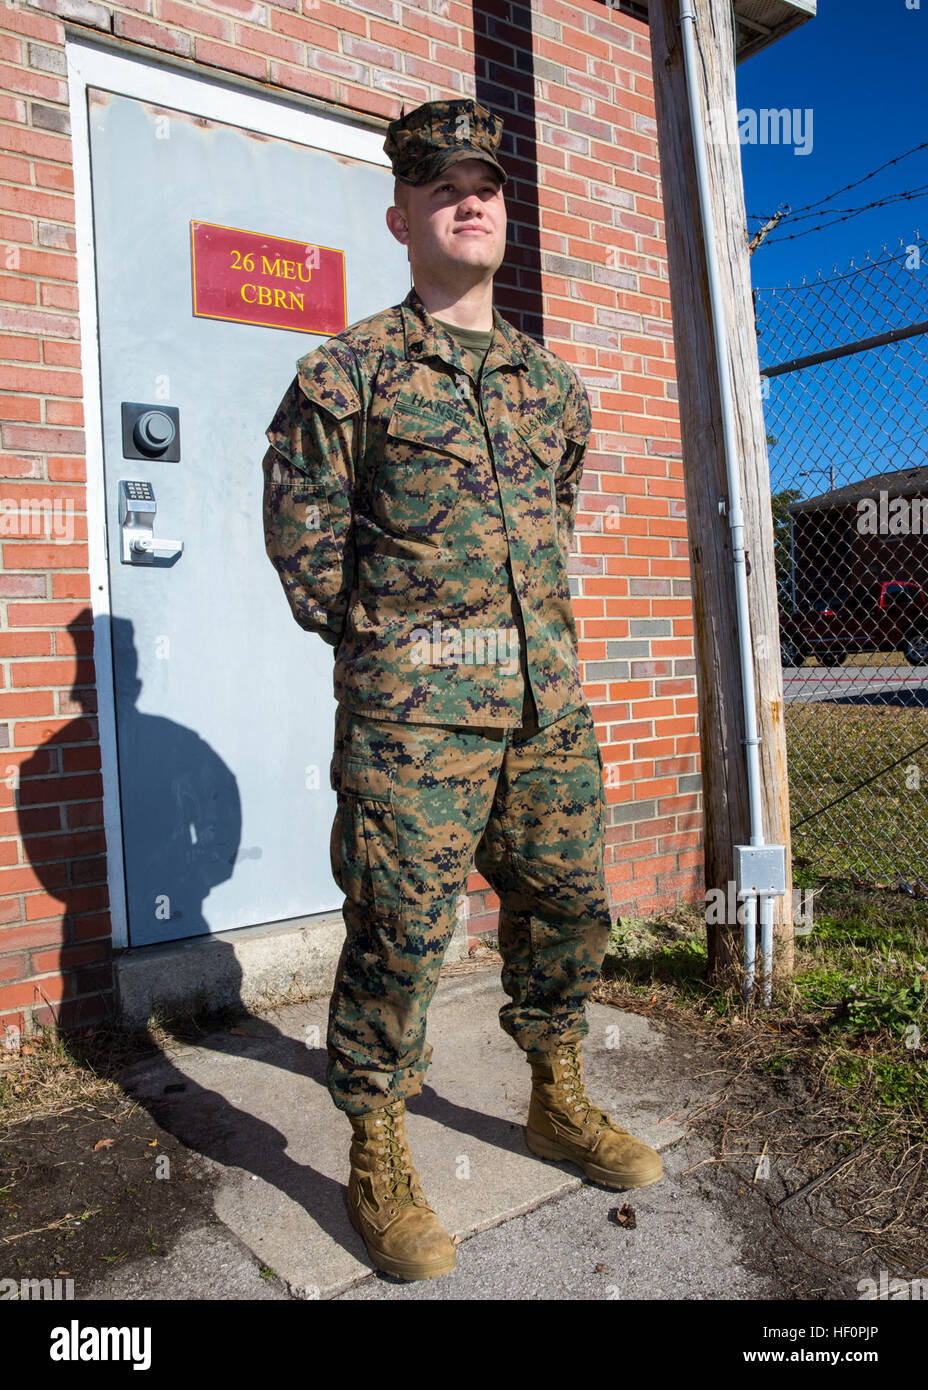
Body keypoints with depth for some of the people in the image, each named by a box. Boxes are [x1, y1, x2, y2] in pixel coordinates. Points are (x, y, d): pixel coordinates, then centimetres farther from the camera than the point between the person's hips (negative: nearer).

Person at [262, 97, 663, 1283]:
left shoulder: (553, 385, 15)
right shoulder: (348, 371, 0)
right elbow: (300, 530, 0)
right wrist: (384, 647, 1)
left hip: (548, 696, 6)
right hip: (413, 705, -5)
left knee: (566, 904, 13)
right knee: (400, 929, -2)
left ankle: (557, 1102, 35)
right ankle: (377, 1162, 18)